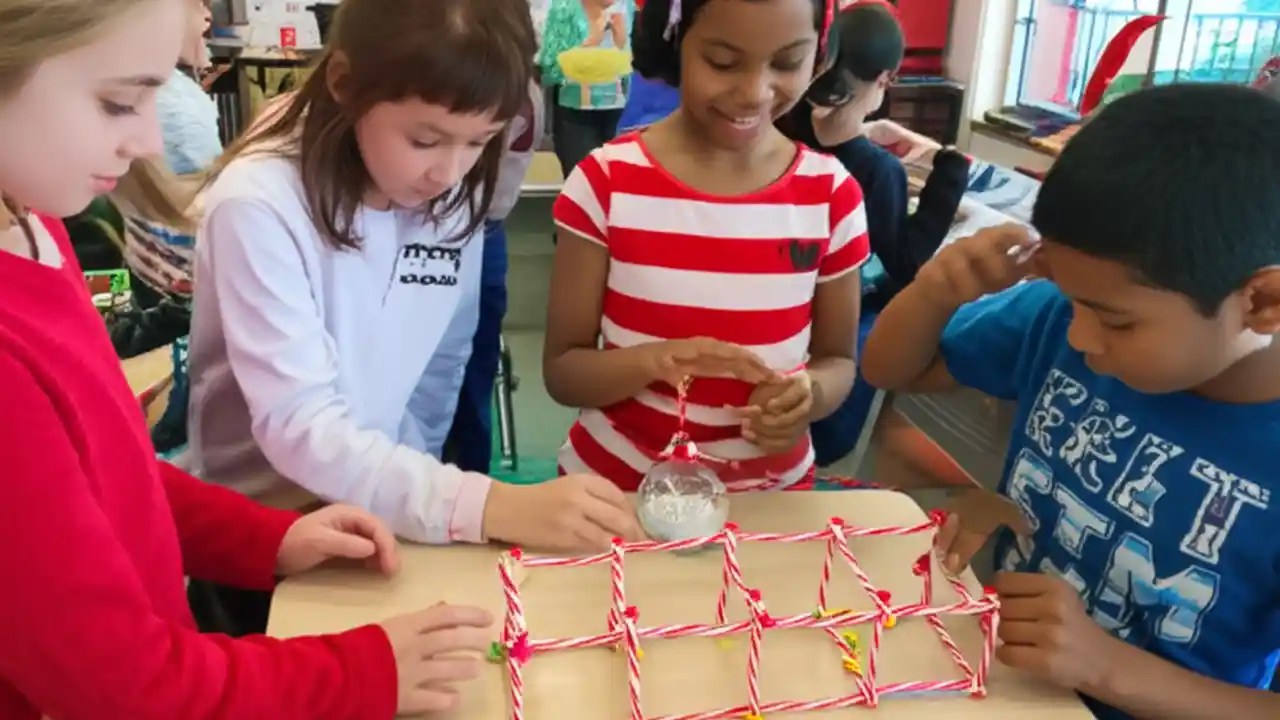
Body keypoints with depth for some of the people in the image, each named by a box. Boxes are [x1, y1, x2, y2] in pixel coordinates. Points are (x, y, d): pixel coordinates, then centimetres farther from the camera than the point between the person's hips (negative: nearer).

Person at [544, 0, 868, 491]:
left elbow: (837, 360, 2)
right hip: (617, 485, -1)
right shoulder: (606, 183, -12)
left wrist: (810, 394, -21)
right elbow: (561, 369, -10)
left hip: (770, 493, 1)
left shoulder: (831, 194, -7)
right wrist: (655, 360, -29)